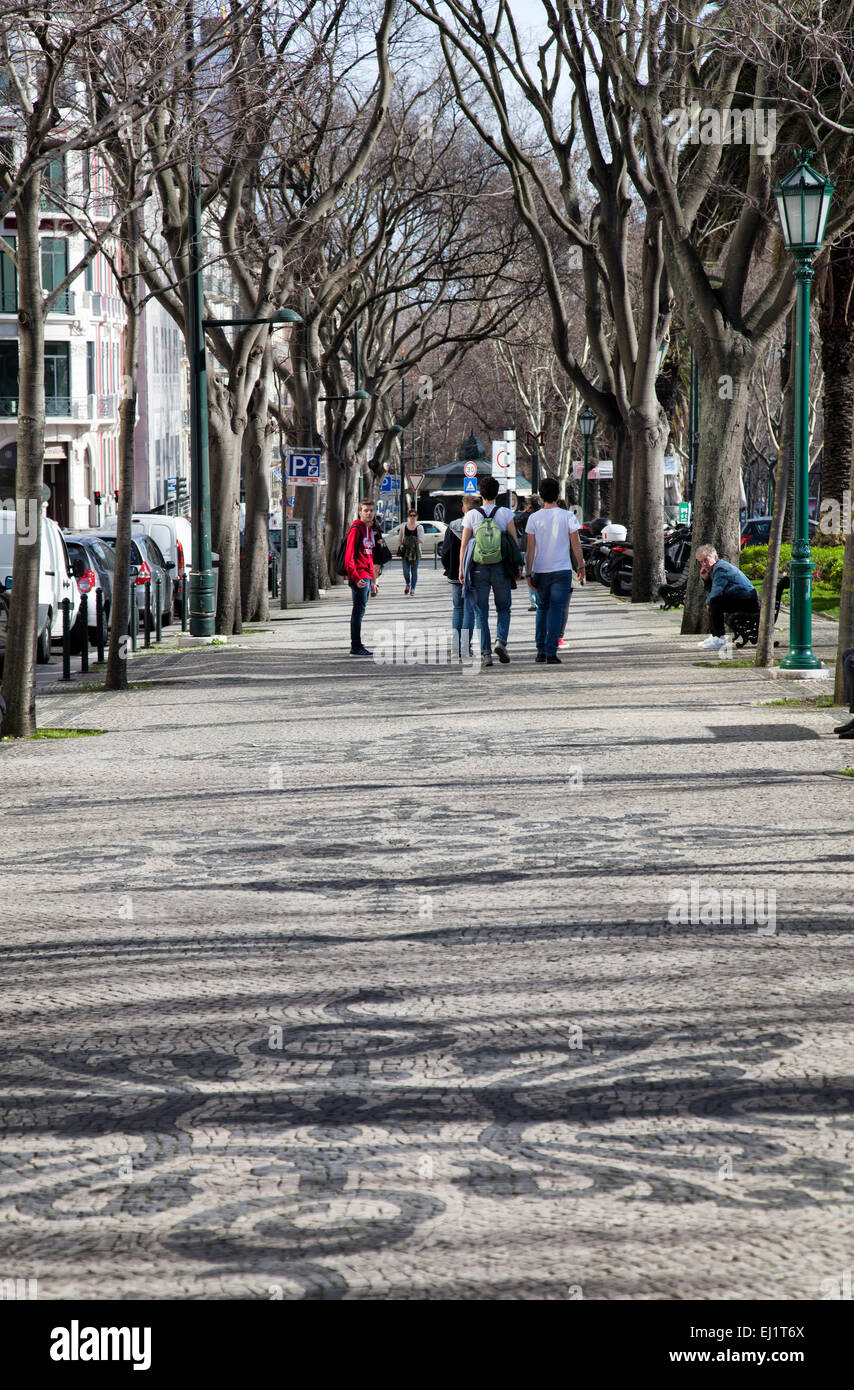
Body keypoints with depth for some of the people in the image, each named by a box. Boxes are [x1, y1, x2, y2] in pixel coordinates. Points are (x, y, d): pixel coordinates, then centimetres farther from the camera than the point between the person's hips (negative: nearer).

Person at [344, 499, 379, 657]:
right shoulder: (356, 529, -10)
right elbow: (349, 557, -16)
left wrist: (373, 582, 22)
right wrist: (356, 578, -23)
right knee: (359, 610, -9)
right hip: (359, 577, -9)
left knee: (359, 611, 11)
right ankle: (356, 647, -8)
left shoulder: (370, 530, 17)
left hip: (367, 577, 9)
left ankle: (356, 646, 15)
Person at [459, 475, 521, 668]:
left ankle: (485, 652, -2)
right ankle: (501, 641, -9)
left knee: (481, 612, 5)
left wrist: (461, 569, 4)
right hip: (500, 568, 0)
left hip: (478, 569, 0)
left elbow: (464, 544, -1)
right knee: (503, 608, 14)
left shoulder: (471, 515, 0)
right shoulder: (505, 513, -2)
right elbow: (514, 541, -2)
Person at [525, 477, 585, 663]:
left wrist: (528, 573, 0)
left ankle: (541, 651, 14)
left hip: (540, 571, 1)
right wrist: (581, 567, 12)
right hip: (562, 570, -1)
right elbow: (576, 545, 0)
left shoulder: (534, 518, -2)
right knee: (556, 610, -2)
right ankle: (551, 653, -9)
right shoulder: (568, 517, -4)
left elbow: (530, 549, -3)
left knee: (542, 608, 16)